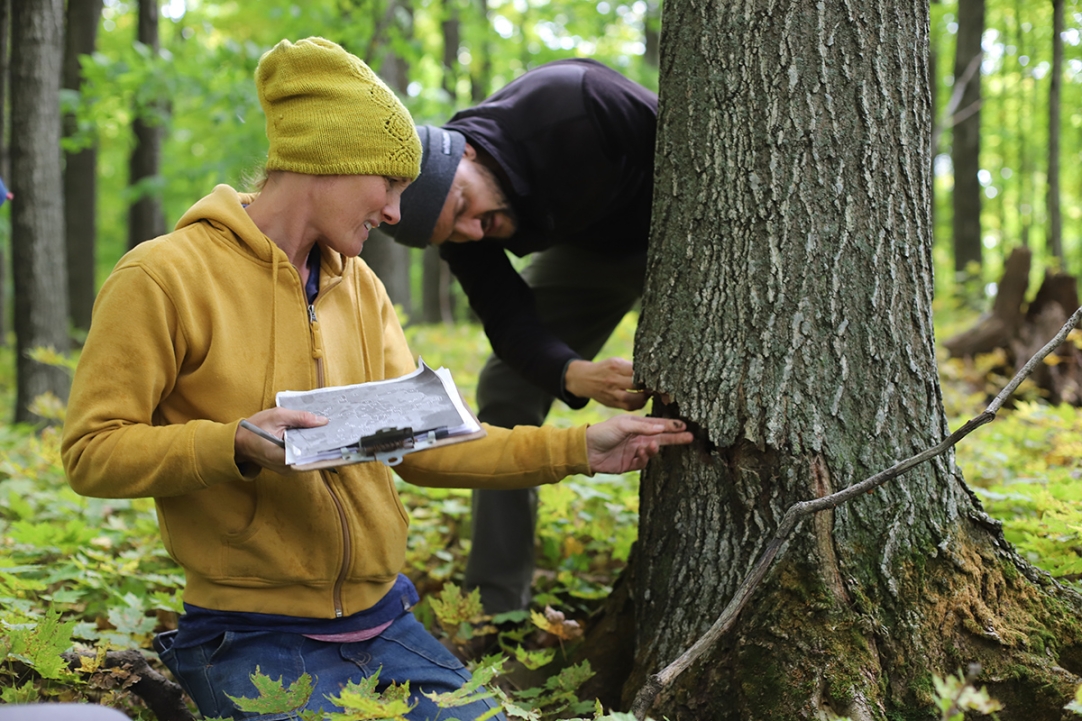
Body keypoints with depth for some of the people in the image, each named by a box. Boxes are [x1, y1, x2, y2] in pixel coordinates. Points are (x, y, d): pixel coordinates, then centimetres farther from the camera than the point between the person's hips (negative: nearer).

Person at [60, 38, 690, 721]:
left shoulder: (360, 287, 12)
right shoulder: (162, 276, -9)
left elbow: (418, 442, 8)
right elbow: (92, 452, -11)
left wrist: (576, 449, 1)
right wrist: (236, 446, -27)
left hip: (384, 625, 6)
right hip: (252, 636, -6)